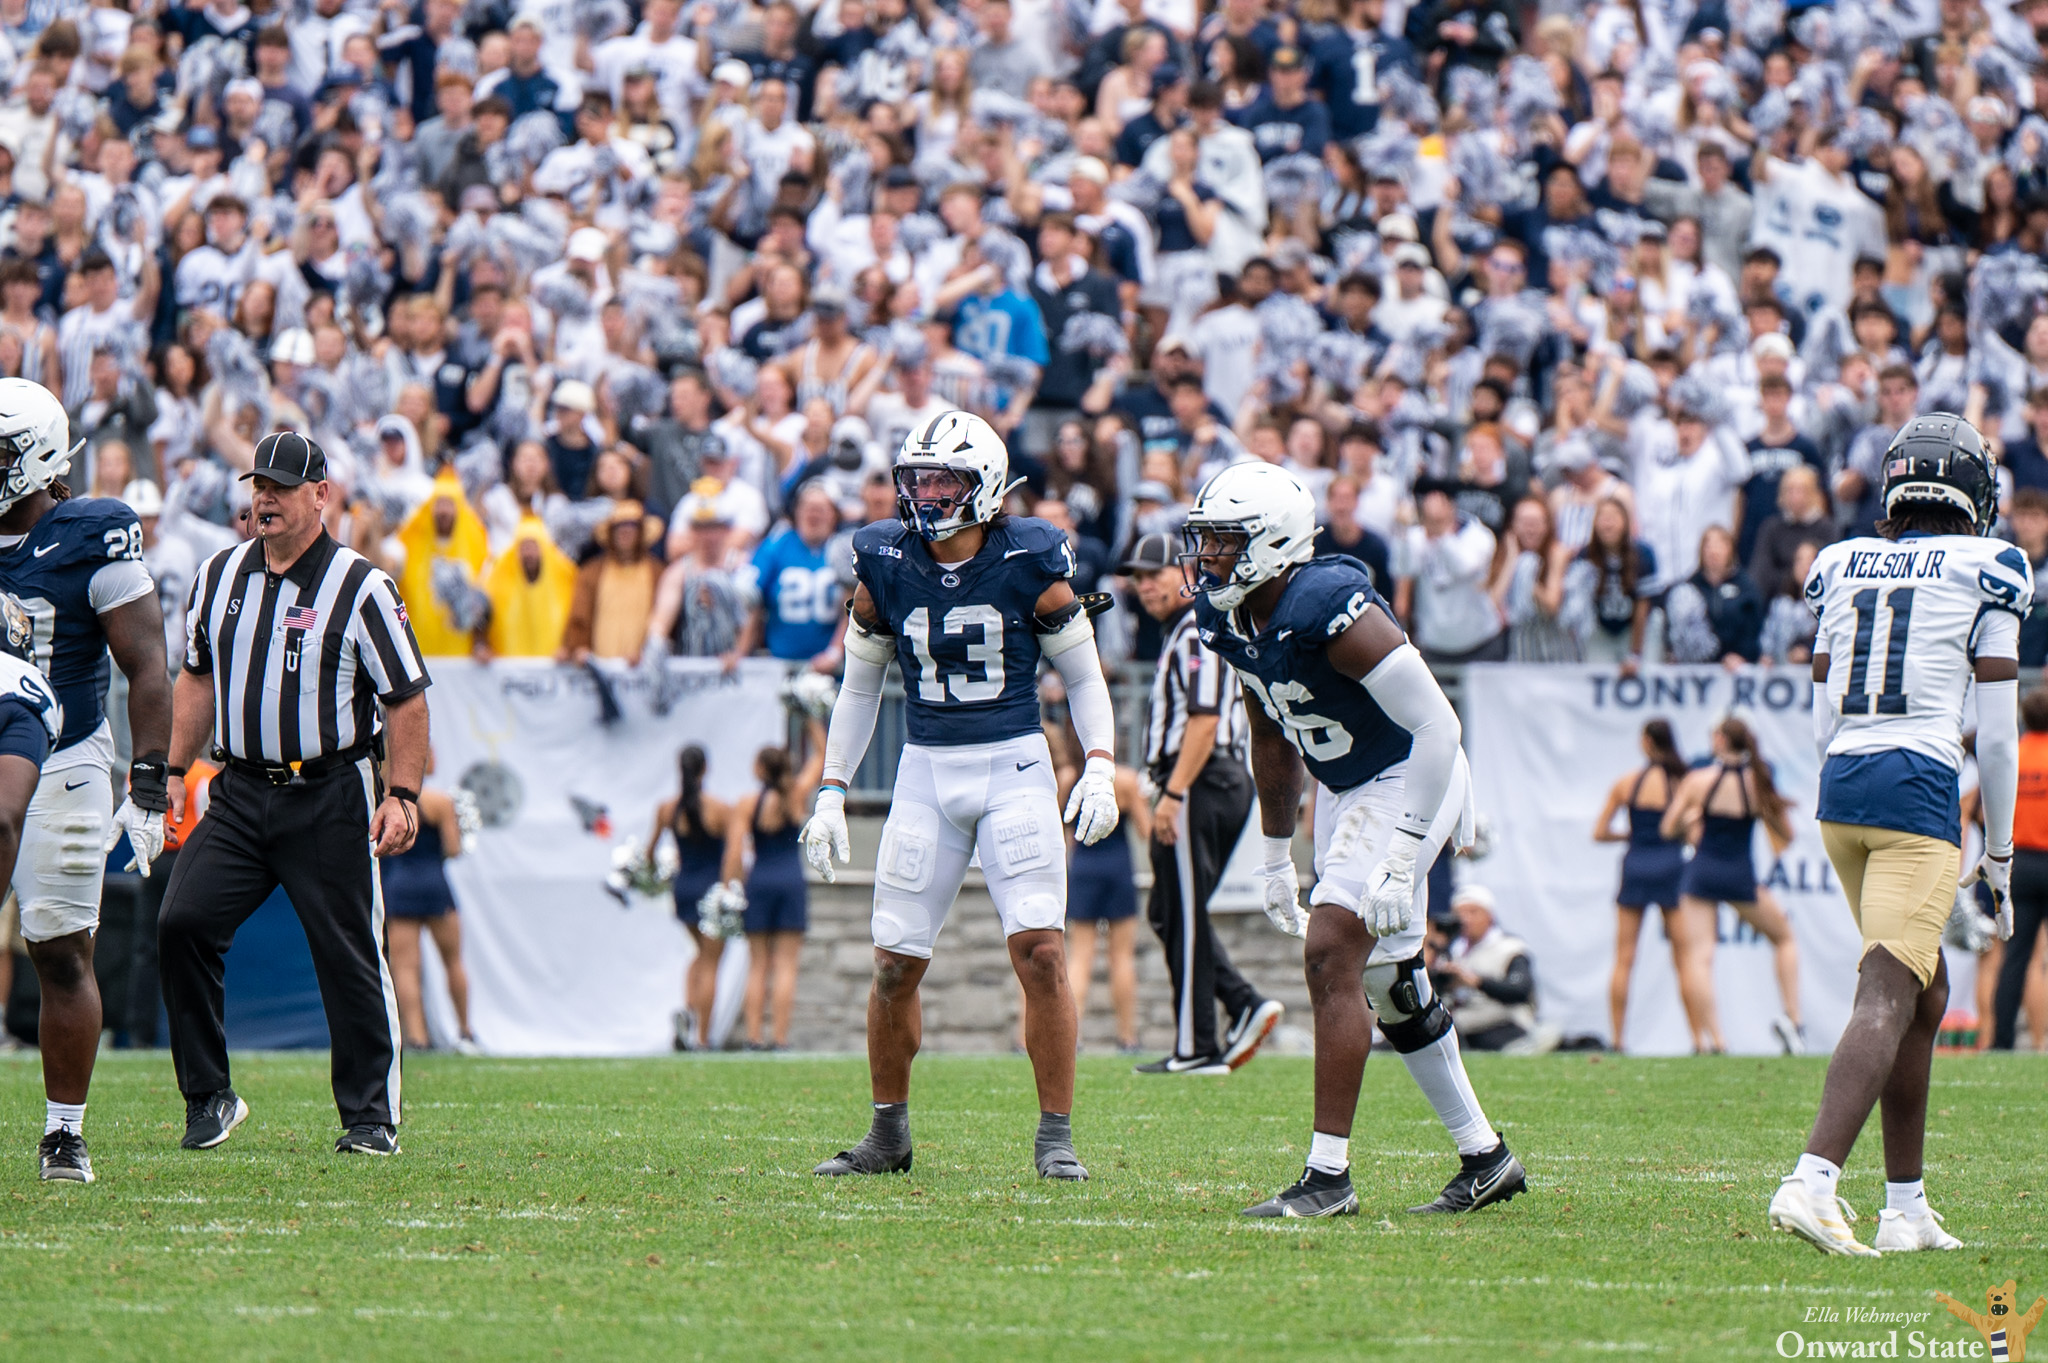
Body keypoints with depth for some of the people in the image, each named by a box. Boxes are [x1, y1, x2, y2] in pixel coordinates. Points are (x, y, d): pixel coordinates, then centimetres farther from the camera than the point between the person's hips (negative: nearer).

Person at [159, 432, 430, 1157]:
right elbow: (198, 679, 21)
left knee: (349, 955, -3)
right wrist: (175, 771, 14)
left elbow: (406, 697, -4)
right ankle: (208, 1097, 1)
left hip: (331, 798, -4)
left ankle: (371, 1116, 9)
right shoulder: (220, 575, 9)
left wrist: (402, 795, -12)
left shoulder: (360, 587, -6)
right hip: (240, 792, 4)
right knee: (182, 924, -10)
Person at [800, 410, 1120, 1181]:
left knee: (1041, 951, -13)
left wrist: (1100, 768, -10)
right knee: (896, 964, 2)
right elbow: (860, 686, 13)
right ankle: (888, 1135, 20)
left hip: (1014, 769, -2)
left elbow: (1083, 676, 4)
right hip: (926, 771, 2)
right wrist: (831, 792, 8)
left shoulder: (1030, 566, -6)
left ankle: (1056, 1138, -3)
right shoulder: (885, 568, 0)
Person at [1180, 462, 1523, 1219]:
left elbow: (1436, 727, -28)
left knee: (1332, 956, -17)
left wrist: (1400, 854, -29)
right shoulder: (1228, 620, -3)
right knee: (1388, 981, 14)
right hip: (1344, 793, 9)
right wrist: (1277, 855, 20)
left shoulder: (1330, 611, -29)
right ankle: (1485, 1158, 27)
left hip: (1410, 786, -9)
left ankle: (1329, 1176, -14)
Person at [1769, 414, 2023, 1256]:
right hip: (1919, 785, -6)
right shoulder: (1986, 572, 1)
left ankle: (1906, 1209, 18)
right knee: (1887, 999, -12)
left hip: (1840, 785, 6)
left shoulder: (1843, 566, 14)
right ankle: (1811, 1182, -30)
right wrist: (2000, 854, 8)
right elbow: (1996, 731, 0)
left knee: (1926, 995, 18)